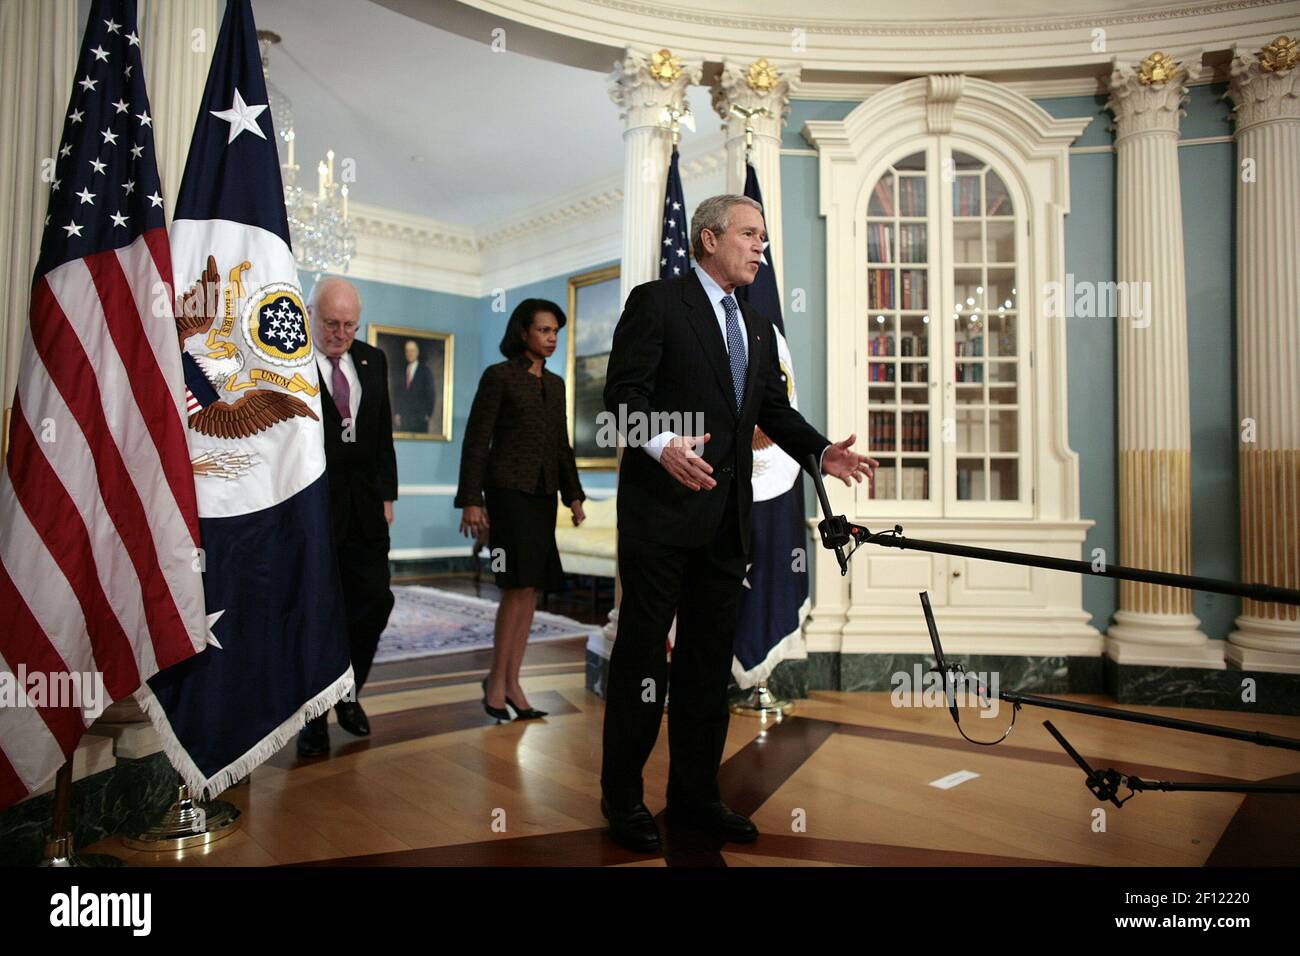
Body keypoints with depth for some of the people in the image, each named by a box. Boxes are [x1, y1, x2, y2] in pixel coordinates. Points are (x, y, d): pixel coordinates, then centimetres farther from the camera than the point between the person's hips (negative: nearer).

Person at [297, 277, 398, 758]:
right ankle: (314, 714, 18)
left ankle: (348, 691, 28)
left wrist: (386, 495, 11)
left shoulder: (372, 360, 11)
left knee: (375, 600, 5)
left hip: (364, 504, 5)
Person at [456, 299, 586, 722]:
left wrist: (574, 494, 8)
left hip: (543, 494, 7)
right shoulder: (498, 375, -4)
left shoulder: (555, 384, 15)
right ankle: (496, 679, 2)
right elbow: (476, 440, -8)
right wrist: (471, 500, -14)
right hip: (508, 490, -6)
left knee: (530, 589, 4)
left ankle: (512, 684, 10)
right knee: (520, 584, -13)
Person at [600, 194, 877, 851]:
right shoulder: (656, 302, -2)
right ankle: (622, 797, 18)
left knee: (709, 659, 12)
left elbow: (776, 408, 14)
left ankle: (694, 795, 26)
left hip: (726, 515, 7)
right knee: (642, 652, 2)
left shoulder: (758, 328, 20)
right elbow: (623, 391, -11)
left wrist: (822, 451, -3)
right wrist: (662, 444, -28)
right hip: (662, 507, -7)